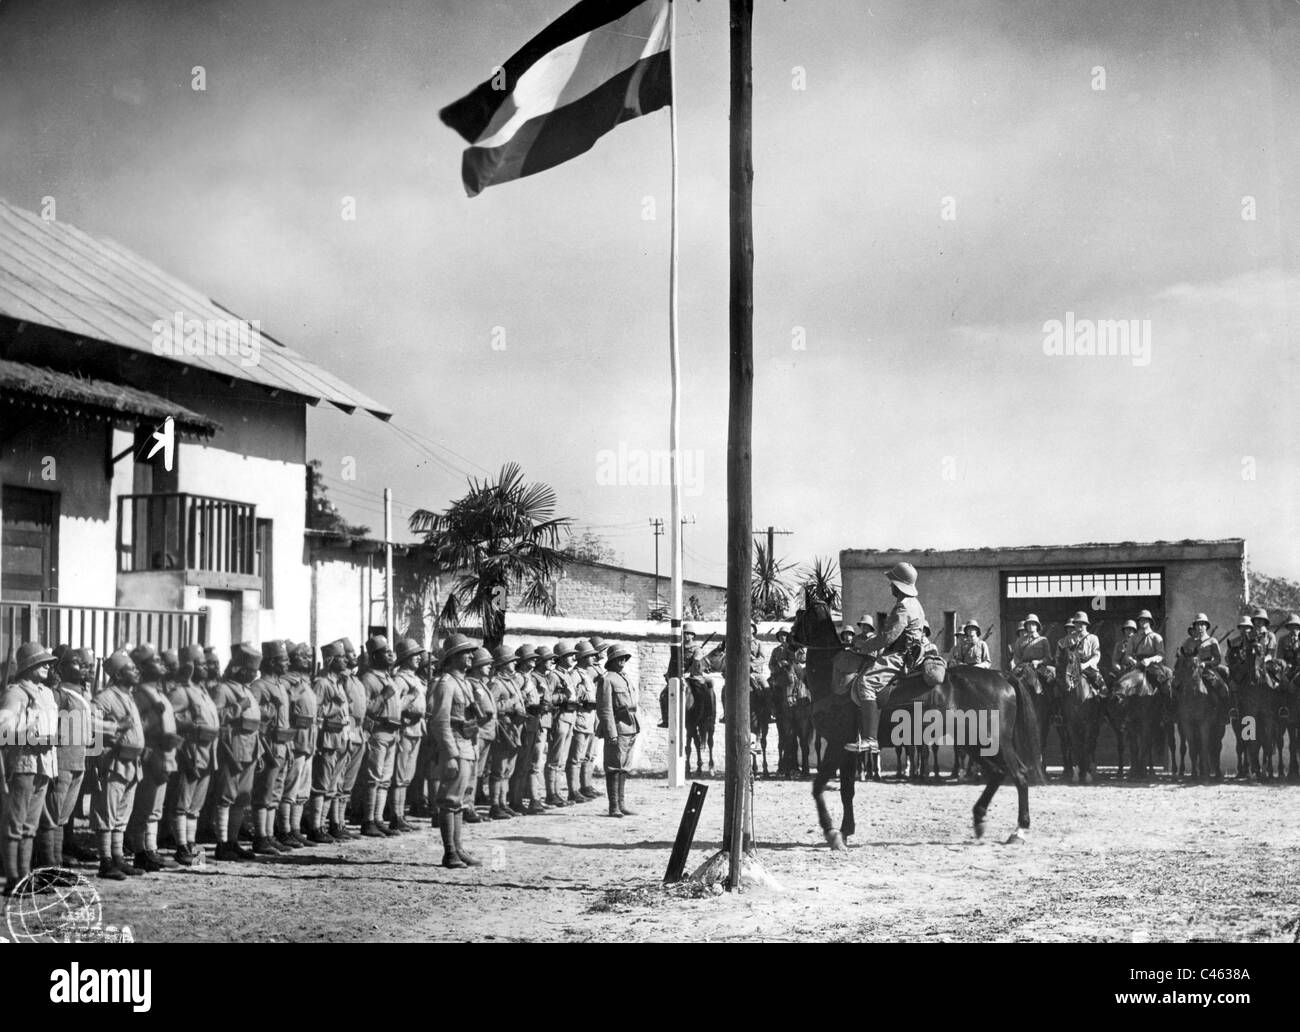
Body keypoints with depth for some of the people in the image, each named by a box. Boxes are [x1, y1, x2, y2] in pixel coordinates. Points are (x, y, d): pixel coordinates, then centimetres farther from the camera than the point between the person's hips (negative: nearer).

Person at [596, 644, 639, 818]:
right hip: (616, 730, -8)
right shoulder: (606, 680, -9)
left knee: (624, 769, 11)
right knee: (614, 769, -5)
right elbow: (604, 710, -15)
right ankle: (614, 807, -3)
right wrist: (611, 734, -20)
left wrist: (635, 730, 18)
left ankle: (622, 804, 16)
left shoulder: (625, 680, 19)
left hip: (630, 730, 8)